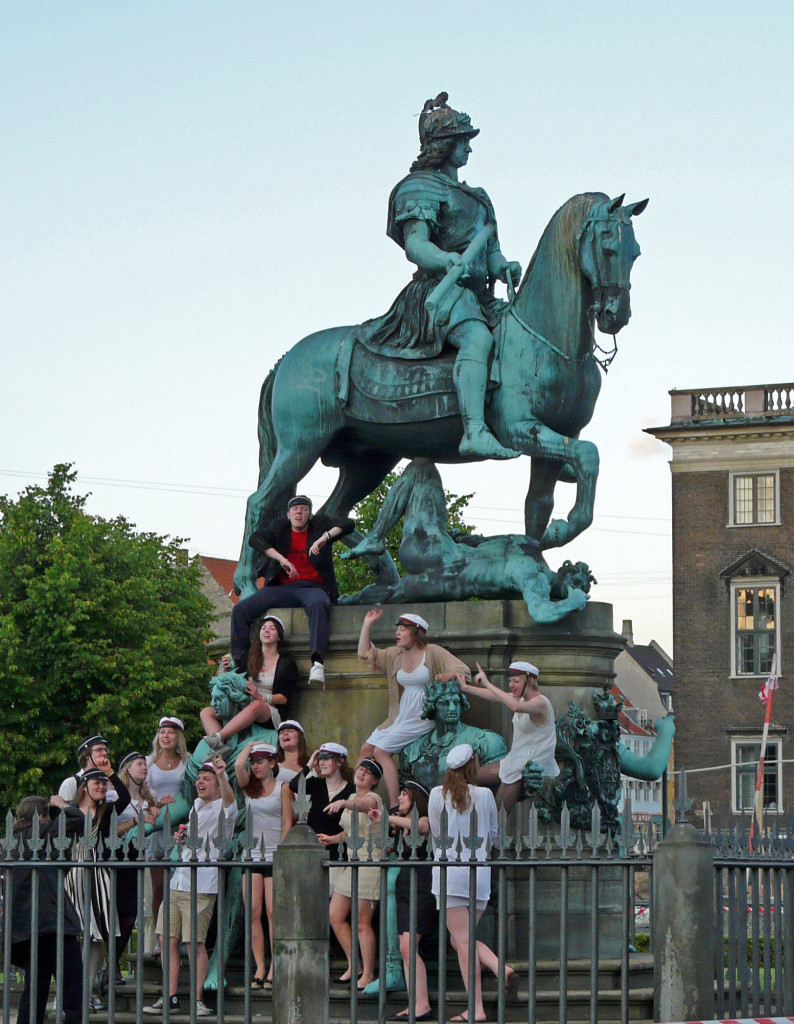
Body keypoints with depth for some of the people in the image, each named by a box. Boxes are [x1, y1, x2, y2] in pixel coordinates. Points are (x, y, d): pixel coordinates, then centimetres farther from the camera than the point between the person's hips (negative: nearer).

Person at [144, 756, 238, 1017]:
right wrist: (182, 837, 9)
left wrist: (222, 775, -50)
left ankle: (198, 1000, -4)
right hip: (176, 884, 8)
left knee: (195, 943, -9)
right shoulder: (196, 805, 19)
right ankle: (171, 998, 11)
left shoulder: (222, 809, -6)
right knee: (168, 940, 6)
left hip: (201, 887, -8)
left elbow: (229, 799, -31)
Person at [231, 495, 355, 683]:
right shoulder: (280, 528, 17)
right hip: (283, 588, 3)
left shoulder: (320, 525, 13)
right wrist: (282, 559, -12)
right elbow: (255, 539, 1)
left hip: (313, 587, -3)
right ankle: (240, 666, -17)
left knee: (317, 604, -41)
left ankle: (317, 662, -58)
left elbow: (348, 525, 0)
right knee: (240, 609, -16)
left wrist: (325, 537, -18)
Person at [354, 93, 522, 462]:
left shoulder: (475, 196, 29)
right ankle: (475, 431, -54)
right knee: (478, 337, -37)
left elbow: (491, 251, 25)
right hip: (439, 291, -10)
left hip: (477, 295, 10)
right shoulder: (419, 188, 2)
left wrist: (504, 267, 1)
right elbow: (415, 245, -13)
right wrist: (447, 261, -34)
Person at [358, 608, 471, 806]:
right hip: (400, 716, 8)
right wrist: (367, 624, 10)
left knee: (381, 751, -17)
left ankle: (395, 804, -16)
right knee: (367, 749, 2)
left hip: (423, 716, -8)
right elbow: (365, 654, 14)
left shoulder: (433, 652, -8)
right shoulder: (395, 654, 11)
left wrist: (447, 676, -32)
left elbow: (464, 670, -11)